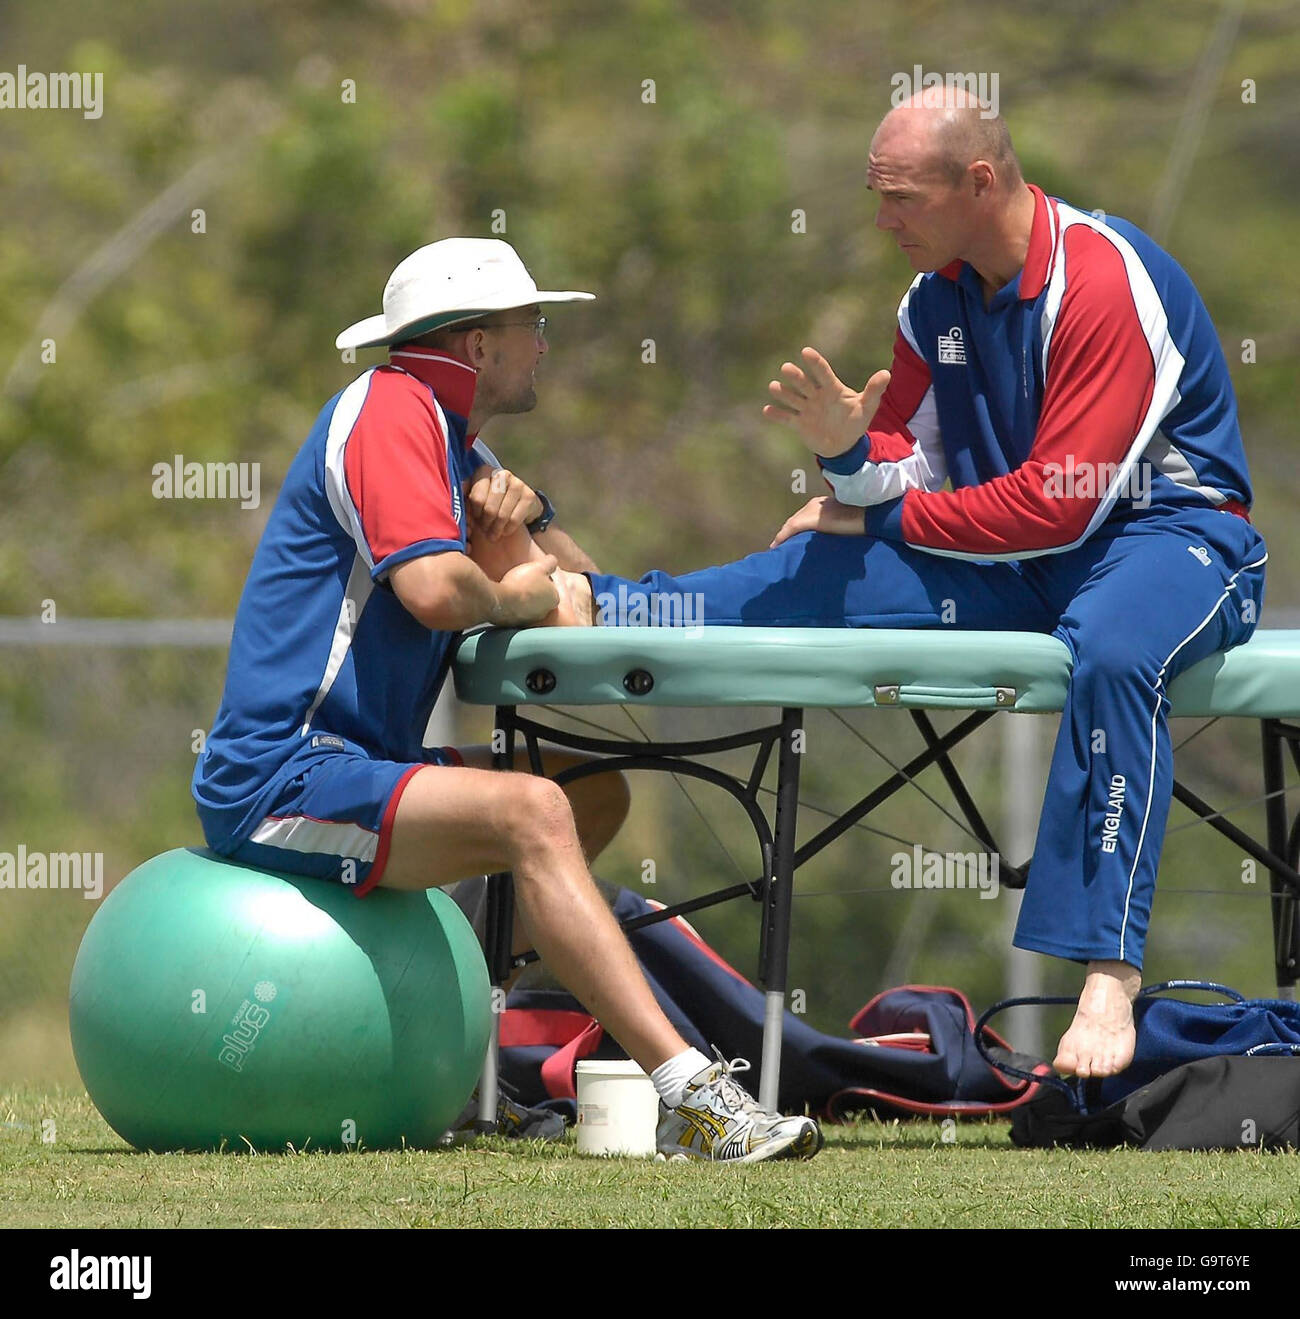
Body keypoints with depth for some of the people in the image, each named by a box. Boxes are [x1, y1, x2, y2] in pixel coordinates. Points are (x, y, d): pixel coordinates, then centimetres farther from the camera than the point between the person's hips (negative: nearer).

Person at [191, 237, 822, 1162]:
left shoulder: (451, 436, 19)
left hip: (354, 765, 11)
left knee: (597, 798, 16)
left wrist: (521, 530, -2)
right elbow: (436, 591, -27)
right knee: (531, 811, -29)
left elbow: (581, 595, 19)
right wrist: (511, 597, -5)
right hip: (281, 782, -11)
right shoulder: (389, 409, -11)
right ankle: (690, 1100, -40)